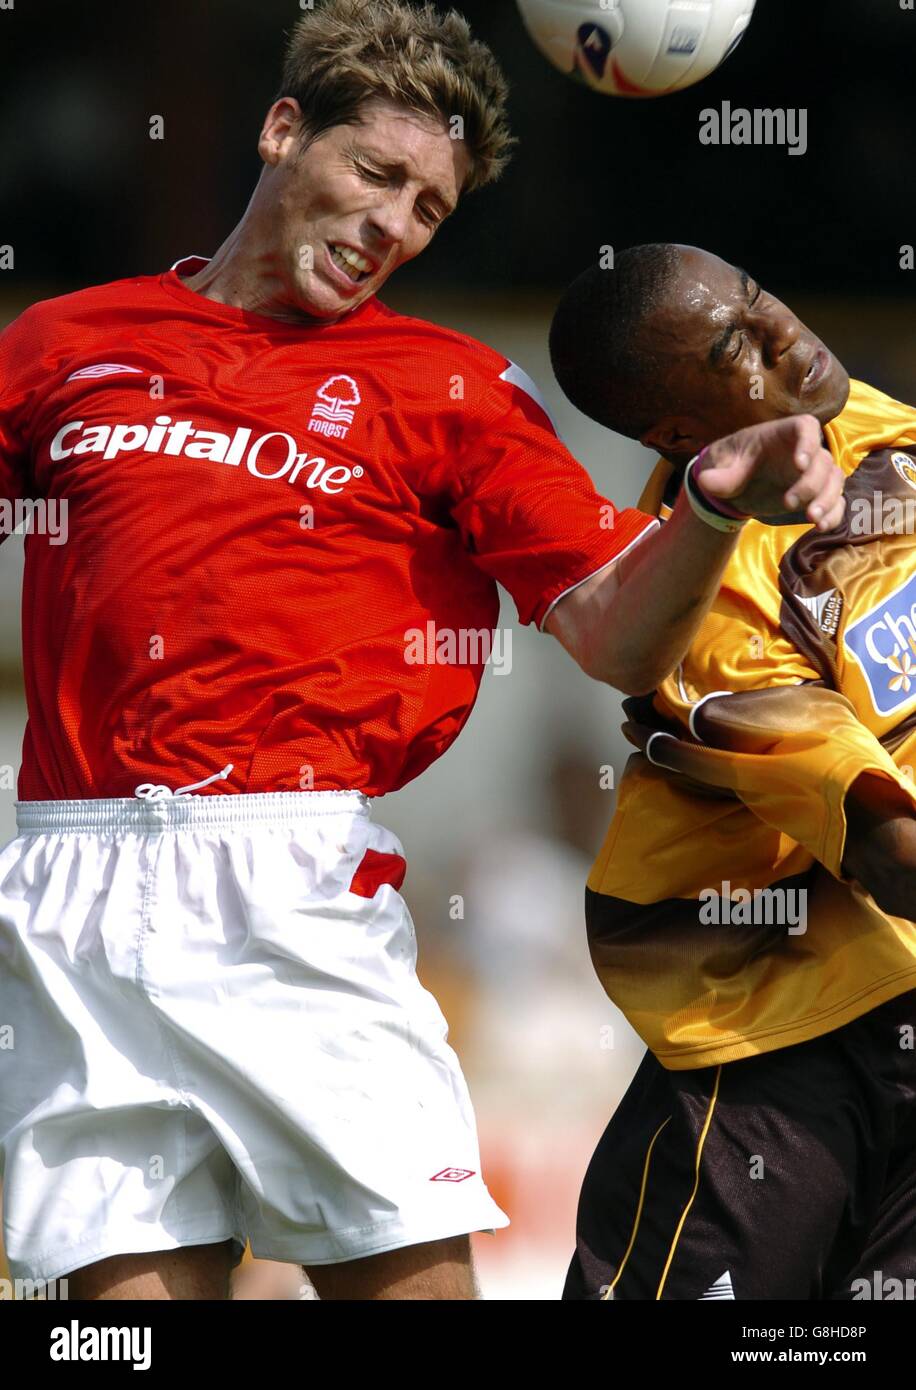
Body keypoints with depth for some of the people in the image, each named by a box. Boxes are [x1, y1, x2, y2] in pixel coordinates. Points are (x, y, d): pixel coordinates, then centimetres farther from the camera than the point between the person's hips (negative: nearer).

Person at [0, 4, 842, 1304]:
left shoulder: (448, 385, 11)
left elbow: (615, 635, 4)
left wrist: (714, 506, -15)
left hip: (294, 890, -1)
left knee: (410, 1268, -7)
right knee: (134, 1277, -3)